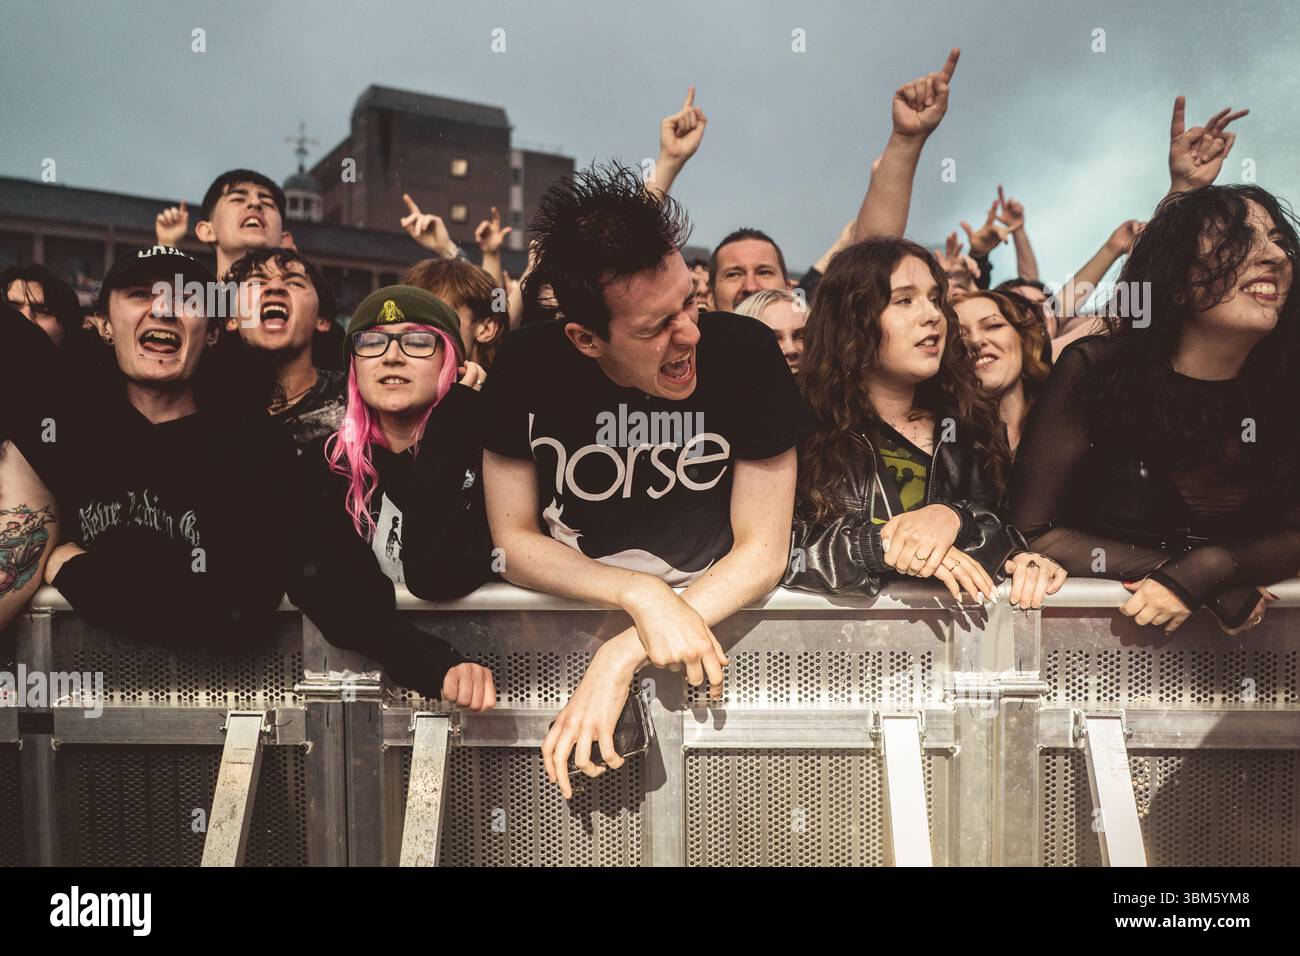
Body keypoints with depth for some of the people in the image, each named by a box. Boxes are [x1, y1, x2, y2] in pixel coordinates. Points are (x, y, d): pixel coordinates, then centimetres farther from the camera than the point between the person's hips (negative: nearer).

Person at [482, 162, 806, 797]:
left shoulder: (745, 354, -16)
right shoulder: (526, 366, -13)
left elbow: (763, 551, -12)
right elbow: (513, 540, -6)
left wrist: (622, 657, -21)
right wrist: (644, 596, -23)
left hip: (713, 622, 0)